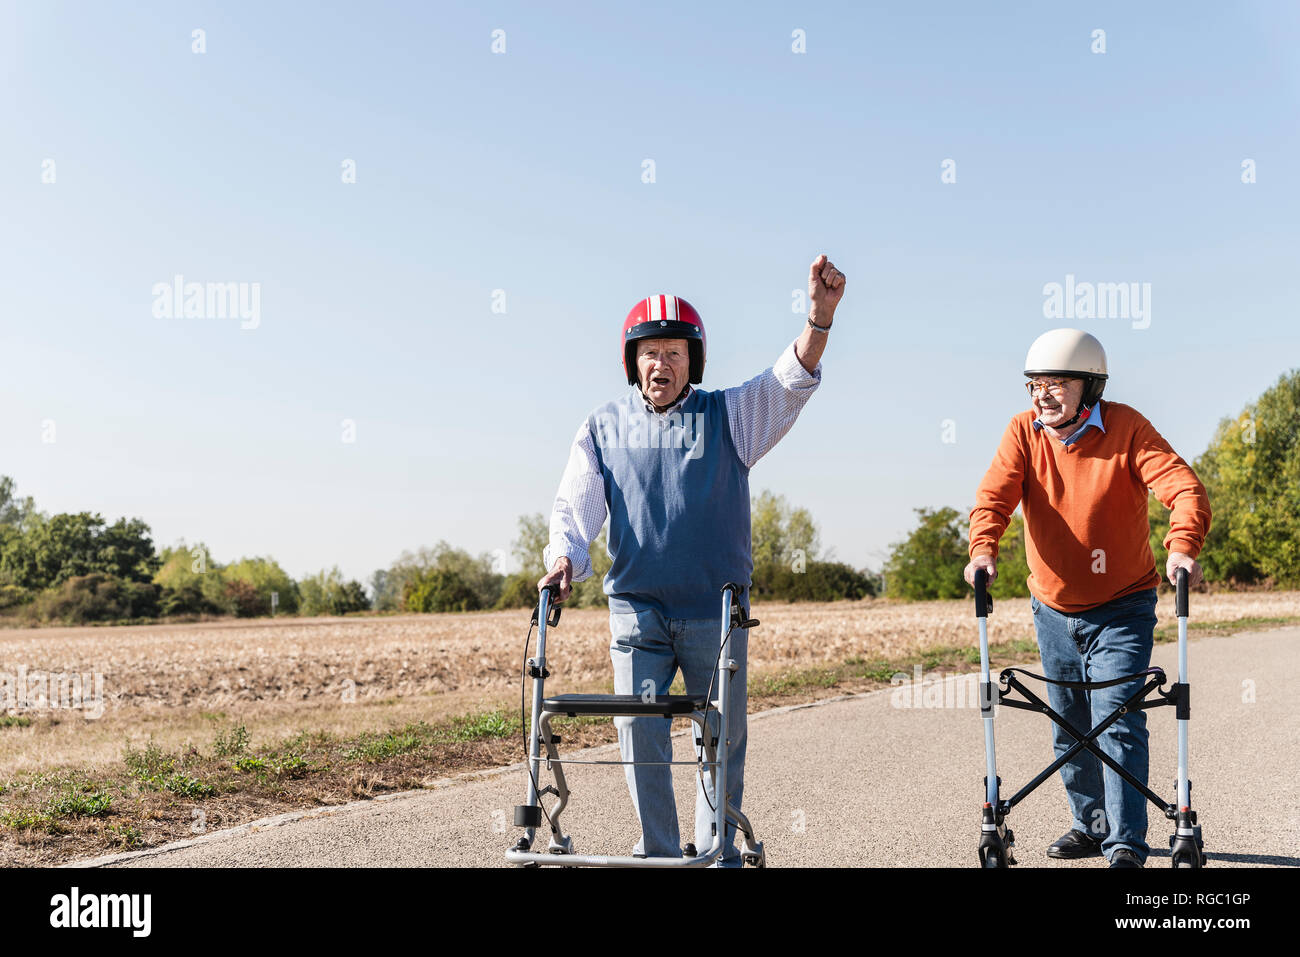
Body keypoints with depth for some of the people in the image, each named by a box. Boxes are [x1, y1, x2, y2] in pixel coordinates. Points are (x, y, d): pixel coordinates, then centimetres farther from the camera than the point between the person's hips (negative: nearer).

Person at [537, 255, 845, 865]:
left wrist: (820, 317, -30)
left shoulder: (728, 415, 4)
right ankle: (657, 853, 12)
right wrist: (565, 557, -18)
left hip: (716, 608, 0)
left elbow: (791, 383, -11)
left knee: (722, 737, 7)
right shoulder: (603, 427, 8)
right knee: (639, 732, -3)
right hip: (637, 607, 0)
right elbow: (575, 501, 3)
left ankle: (718, 853, 21)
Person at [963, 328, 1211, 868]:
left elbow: (1183, 487, -24)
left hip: (1121, 609, -4)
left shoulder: (1126, 428, -14)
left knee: (1117, 724, -13)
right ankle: (1092, 824, 32)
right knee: (1069, 728, 15)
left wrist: (1182, 546, -43)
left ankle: (1127, 844, -7)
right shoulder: (1024, 432, -6)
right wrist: (983, 549, -34)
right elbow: (994, 496, -15)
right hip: (1053, 610, 4)